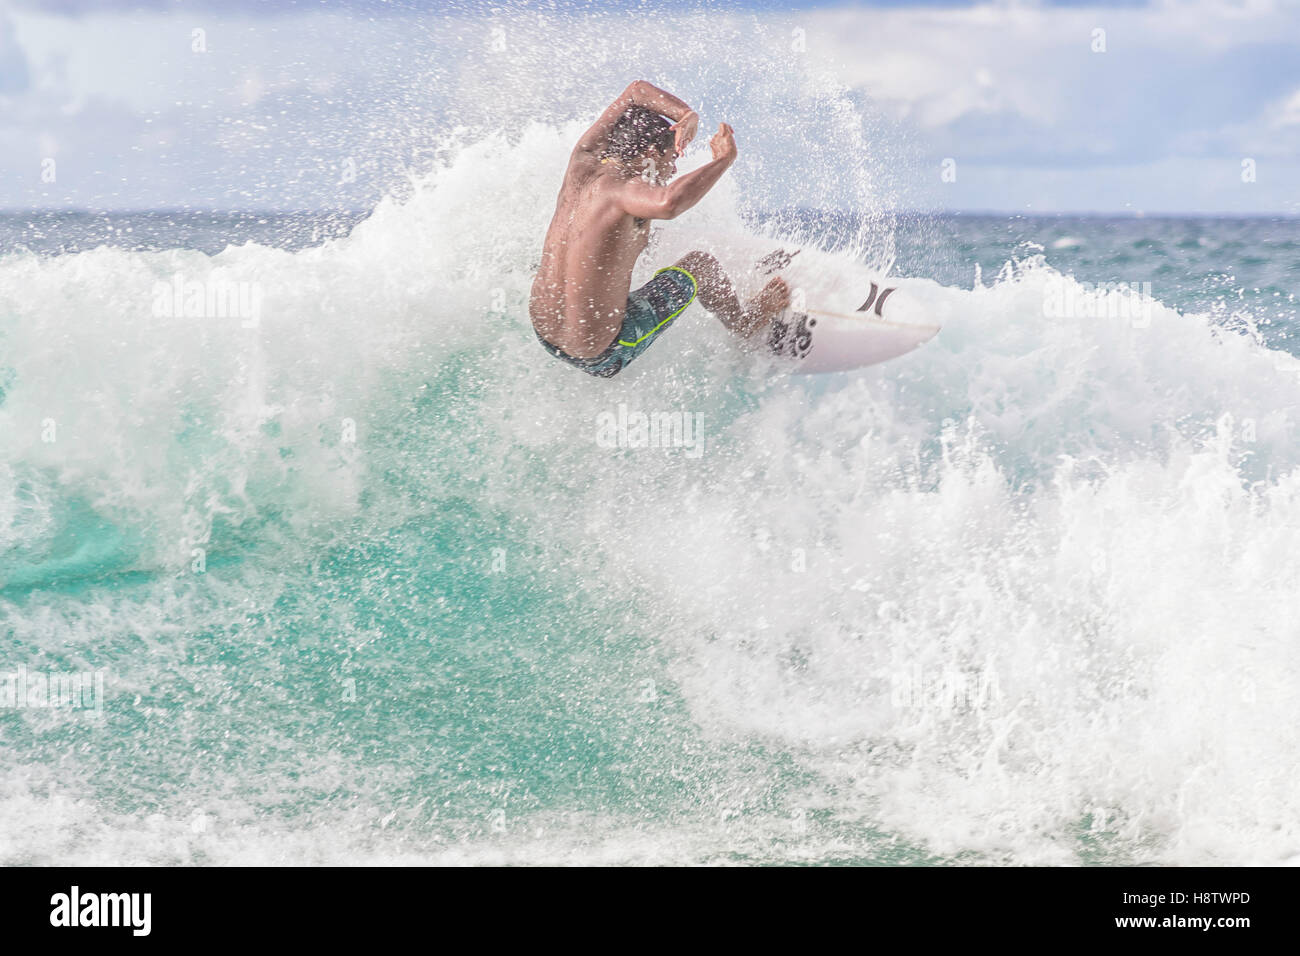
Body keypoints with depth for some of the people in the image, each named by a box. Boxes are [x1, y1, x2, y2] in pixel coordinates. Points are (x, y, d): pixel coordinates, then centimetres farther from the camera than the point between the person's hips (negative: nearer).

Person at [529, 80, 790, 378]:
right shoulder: (623, 188, -25)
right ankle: (745, 325, 37)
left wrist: (688, 117, -7)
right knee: (699, 264, 10)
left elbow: (637, 92, 10)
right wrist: (723, 160, -35)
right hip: (602, 358, -7)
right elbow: (668, 203, -50)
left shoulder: (583, 161, -3)